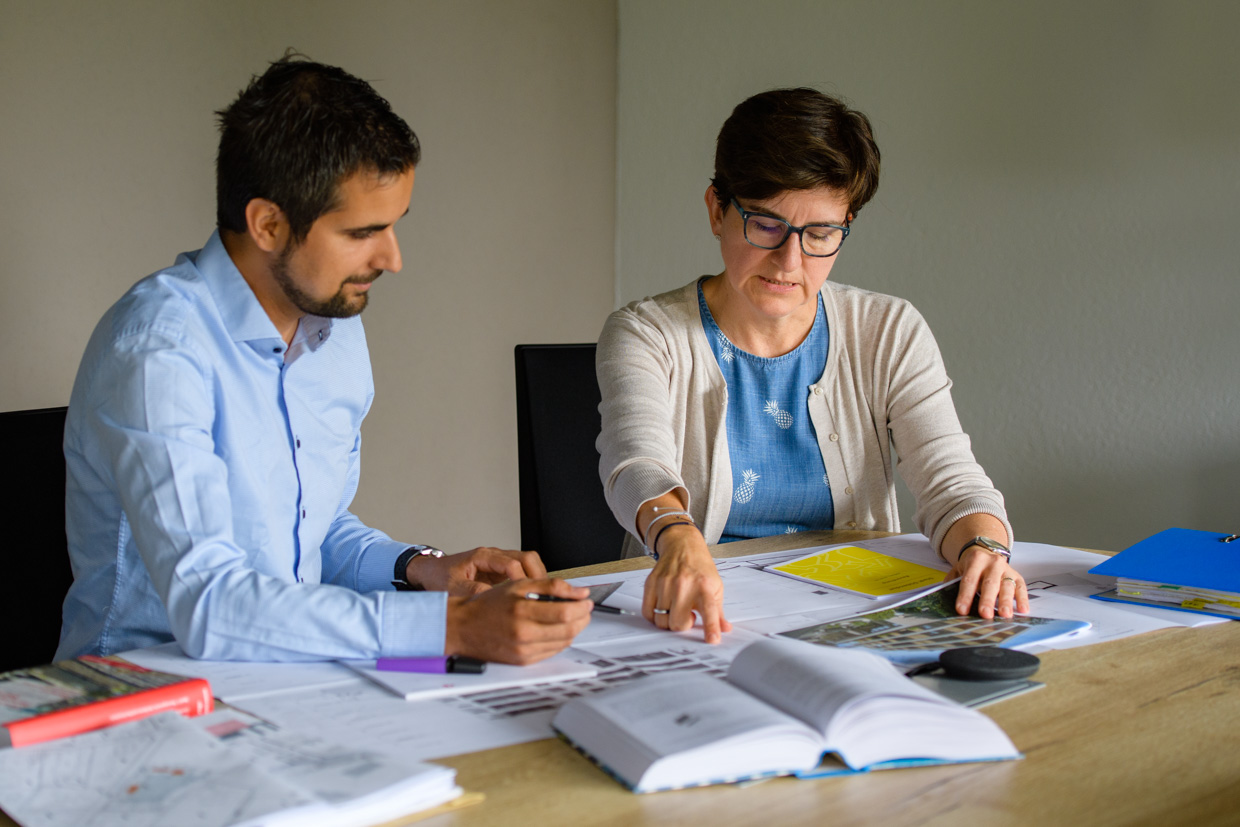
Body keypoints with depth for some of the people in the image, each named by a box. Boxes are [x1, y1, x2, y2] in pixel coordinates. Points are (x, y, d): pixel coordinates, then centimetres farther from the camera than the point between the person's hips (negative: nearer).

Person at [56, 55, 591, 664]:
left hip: (293, 681, 7)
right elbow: (206, 605, -28)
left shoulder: (338, 331, 7)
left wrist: (418, 569, -3)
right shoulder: (156, 346, -19)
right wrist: (453, 626, -31)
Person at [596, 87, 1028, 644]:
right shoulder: (644, 336, -3)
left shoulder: (891, 333, 5)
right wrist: (679, 541, -44)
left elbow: (950, 483, -5)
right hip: (694, 621, 0)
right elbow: (639, 465, -22)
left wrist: (981, 548, -28)